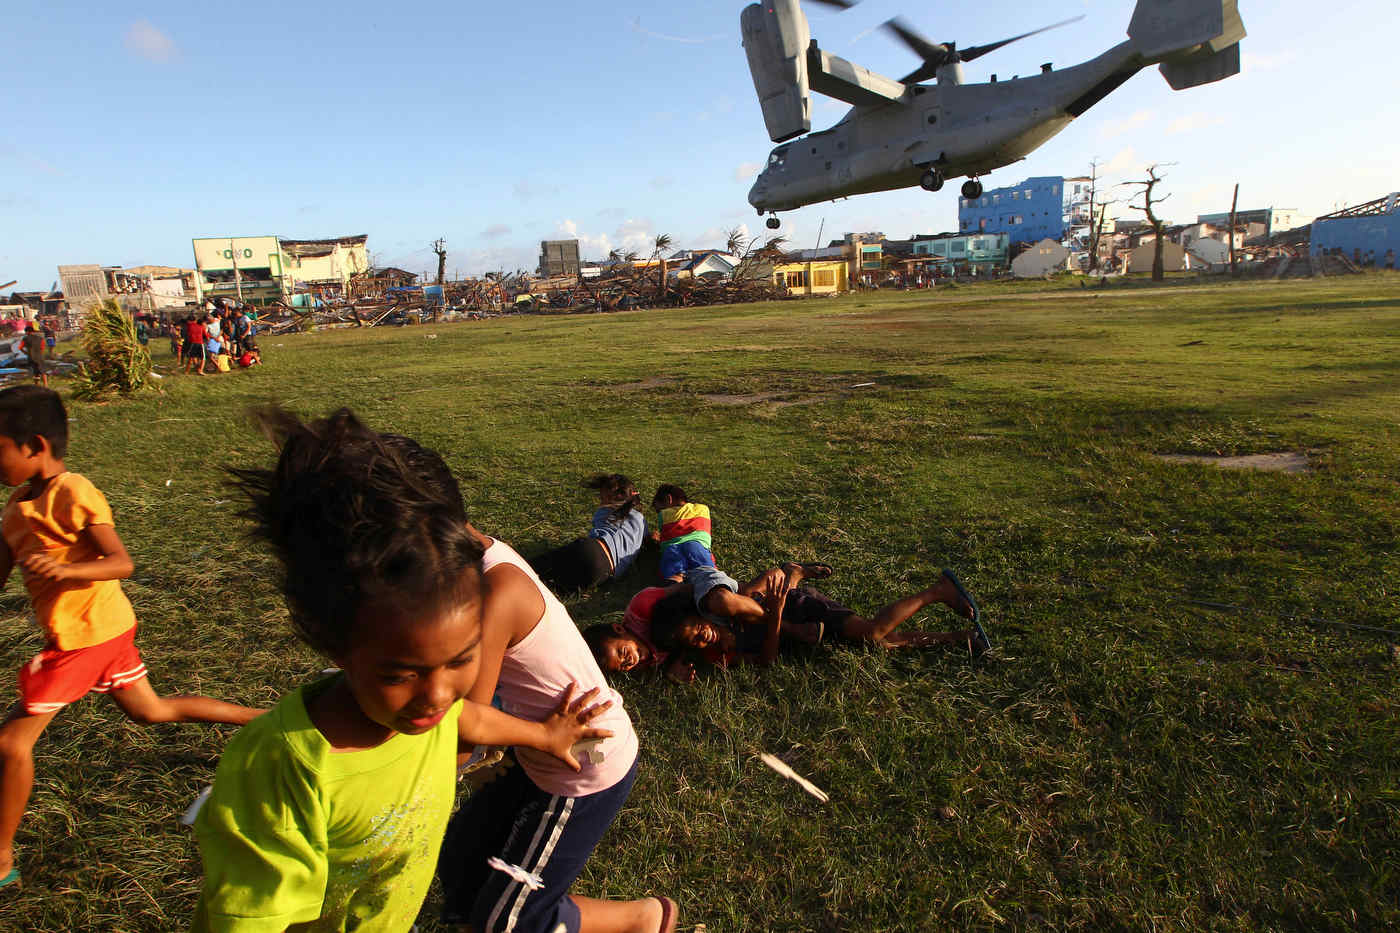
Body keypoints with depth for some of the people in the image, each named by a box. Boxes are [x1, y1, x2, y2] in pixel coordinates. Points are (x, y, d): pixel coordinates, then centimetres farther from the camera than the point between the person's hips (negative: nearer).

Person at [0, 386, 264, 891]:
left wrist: (64, 571, -38)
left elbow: (122, 562, -23)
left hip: (87, 632, -9)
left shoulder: (73, 495, -20)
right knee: (151, 710, 20)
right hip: (104, 625, 9)